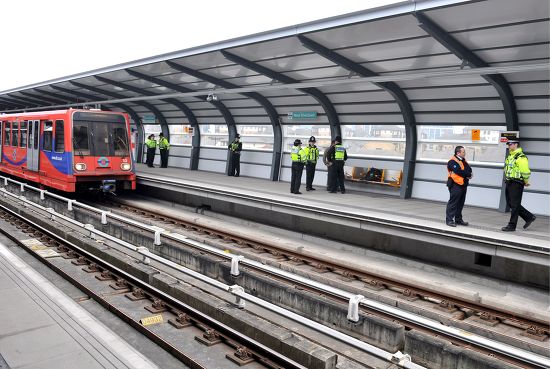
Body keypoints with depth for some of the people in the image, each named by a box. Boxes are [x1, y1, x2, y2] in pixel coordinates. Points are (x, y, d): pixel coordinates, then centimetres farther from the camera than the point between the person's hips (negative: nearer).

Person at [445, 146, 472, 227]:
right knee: (453, 203, -7)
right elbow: (459, 172, -22)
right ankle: (449, 220, -3)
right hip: (456, 185, -9)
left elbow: (469, 170, 9)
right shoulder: (452, 161, -12)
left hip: (463, 185, 9)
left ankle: (458, 219, 22)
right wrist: (467, 174, -8)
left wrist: (466, 174, -13)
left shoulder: (463, 160, 16)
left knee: (460, 203, 13)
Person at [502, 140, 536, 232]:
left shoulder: (521, 157, -16)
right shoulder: (510, 156, 14)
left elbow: (526, 172, -17)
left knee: (514, 205, -2)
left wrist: (526, 182, -4)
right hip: (509, 183, 10)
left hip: (516, 184, -10)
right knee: (510, 203, 15)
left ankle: (512, 226, 6)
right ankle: (529, 217, 28)